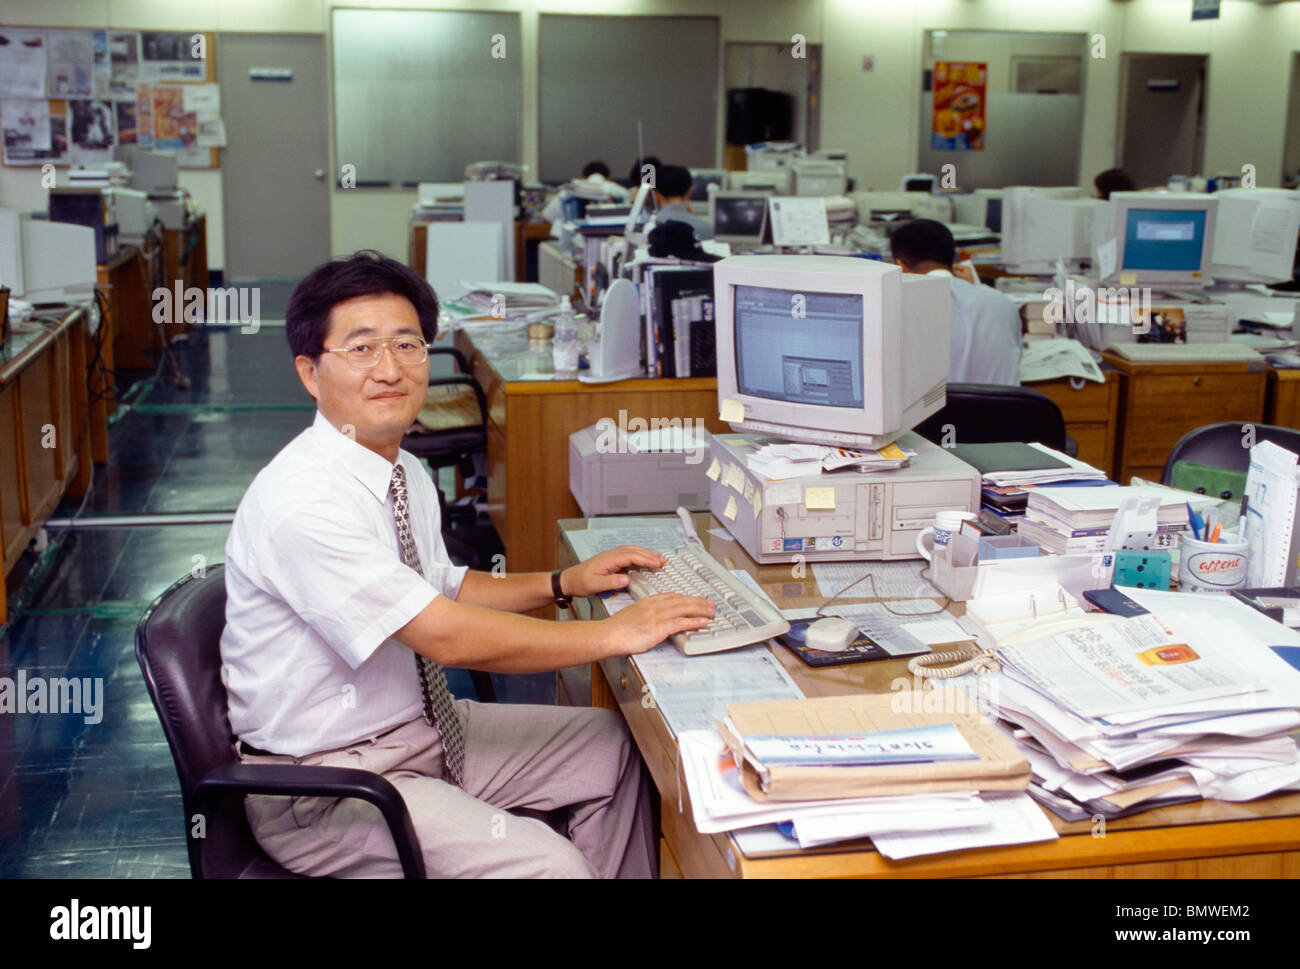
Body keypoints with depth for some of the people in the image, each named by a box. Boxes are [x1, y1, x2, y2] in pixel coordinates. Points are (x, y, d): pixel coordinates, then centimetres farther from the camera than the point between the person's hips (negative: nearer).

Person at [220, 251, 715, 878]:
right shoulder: (301, 502, -26)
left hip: (421, 726, 9)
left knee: (613, 746, 11)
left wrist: (562, 583, 6)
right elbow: (446, 635, -28)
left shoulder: (406, 475, 3)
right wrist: (615, 635, -22)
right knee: (545, 864, -23)